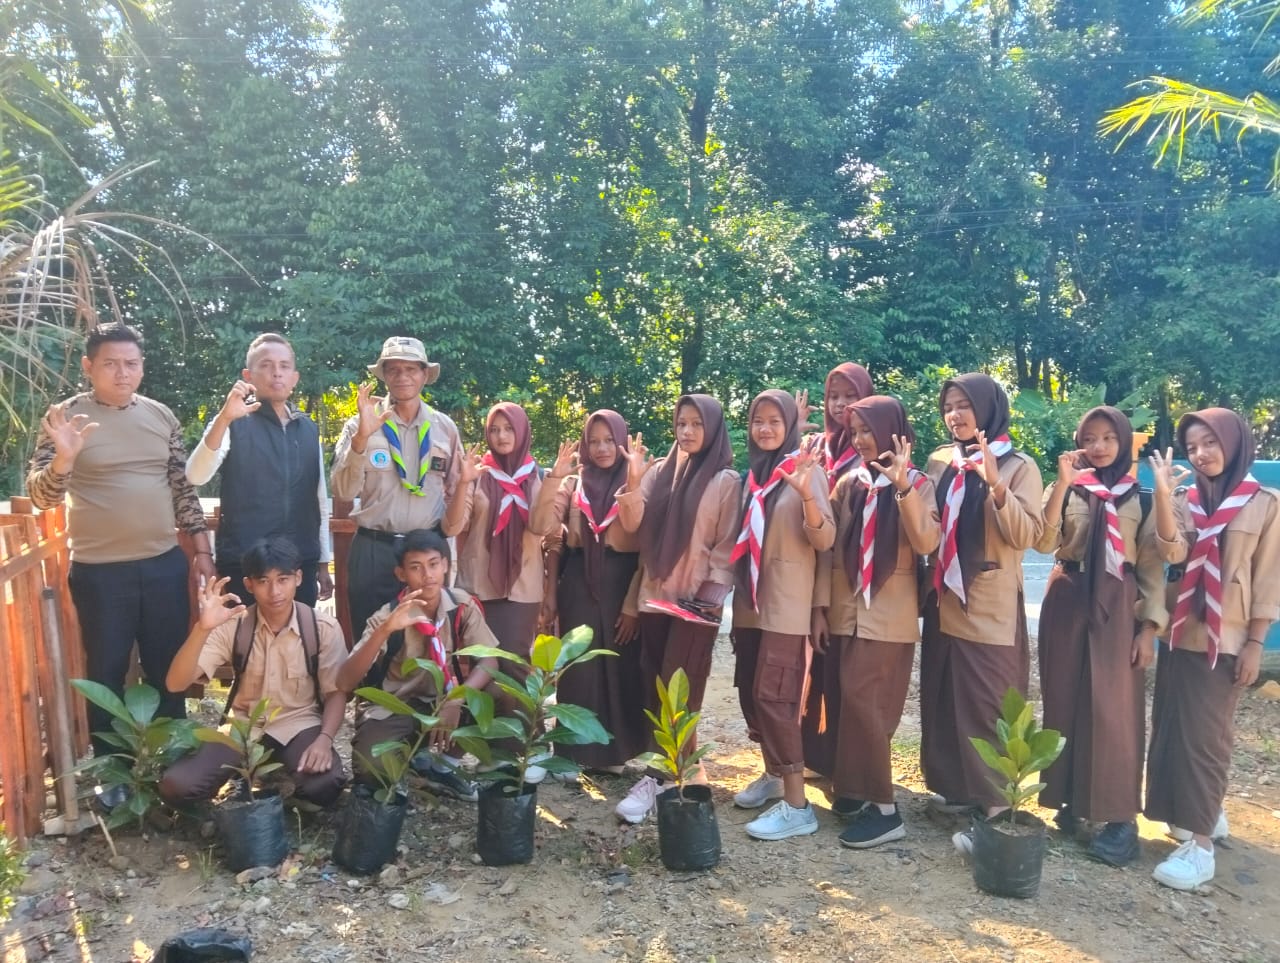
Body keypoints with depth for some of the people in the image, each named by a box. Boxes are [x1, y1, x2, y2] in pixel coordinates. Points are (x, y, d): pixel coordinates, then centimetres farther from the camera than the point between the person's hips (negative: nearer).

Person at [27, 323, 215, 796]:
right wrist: (63, 458, -30)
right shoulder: (65, 416, -5)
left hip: (165, 564, 3)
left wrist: (202, 547, 6)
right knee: (107, 672, 10)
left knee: (169, 668, 13)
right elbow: (40, 495, -10)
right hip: (99, 571, -3)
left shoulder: (161, 415, 4)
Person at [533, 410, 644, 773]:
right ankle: (576, 752, 19)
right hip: (579, 585, 2)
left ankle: (614, 750, 22)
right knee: (578, 668, 7)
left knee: (620, 667, 6)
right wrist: (554, 494, -11)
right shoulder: (572, 484, 9)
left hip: (621, 584, -2)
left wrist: (634, 602, -9)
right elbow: (546, 528, -3)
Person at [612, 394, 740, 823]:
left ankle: (658, 777, -1)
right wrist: (633, 481, -14)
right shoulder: (660, 471, 8)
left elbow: (726, 546, -5)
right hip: (654, 595, 5)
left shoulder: (726, 481, -4)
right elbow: (633, 526, 0)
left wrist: (710, 597, -12)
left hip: (697, 600, -5)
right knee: (653, 688, 7)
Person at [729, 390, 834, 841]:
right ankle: (773, 773, 30)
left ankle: (797, 804, -4)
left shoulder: (805, 470, -7)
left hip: (785, 604, -7)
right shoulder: (752, 475, 12)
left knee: (772, 696, -11)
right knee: (749, 692, 12)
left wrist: (807, 494, -32)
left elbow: (825, 540, -17)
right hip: (749, 601, 7)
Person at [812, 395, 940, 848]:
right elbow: (830, 547, 6)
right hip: (848, 610, 4)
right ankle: (857, 790, 21)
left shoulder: (918, 484, -4)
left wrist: (903, 487, -26)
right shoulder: (848, 483, 6)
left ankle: (884, 807, 0)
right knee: (856, 704, 9)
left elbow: (926, 543, -19)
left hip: (889, 614, -4)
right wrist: (821, 606, 3)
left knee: (863, 701, -9)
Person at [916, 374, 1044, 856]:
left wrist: (995, 484, -28)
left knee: (988, 707, -3)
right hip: (944, 602, 6)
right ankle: (958, 787, 28)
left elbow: (1026, 536, -17)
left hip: (991, 608, -5)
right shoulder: (939, 462, 7)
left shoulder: (1018, 467, -6)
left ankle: (997, 806, 4)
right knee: (945, 700, 13)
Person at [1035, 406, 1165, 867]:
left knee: (1114, 707, -4)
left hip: (1117, 608, -2)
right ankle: (1069, 802, 19)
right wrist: (1063, 482, -16)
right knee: (1064, 702, 6)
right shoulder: (1065, 488, 5)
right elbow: (1043, 542, -11)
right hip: (1067, 603, 2)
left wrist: (1149, 625, -5)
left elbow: (1153, 565, 2)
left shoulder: (1141, 496, 3)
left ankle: (1119, 817, 4)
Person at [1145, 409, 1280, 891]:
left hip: (1226, 638, -4)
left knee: (1205, 734, -5)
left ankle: (1201, 844, -1)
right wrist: (1163, 496, -26)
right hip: (1179, 632, 4)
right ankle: (1201, 812, 28)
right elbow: (1173, 551, -14)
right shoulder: (1185, 499, 3)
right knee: (1172, 728, 9)